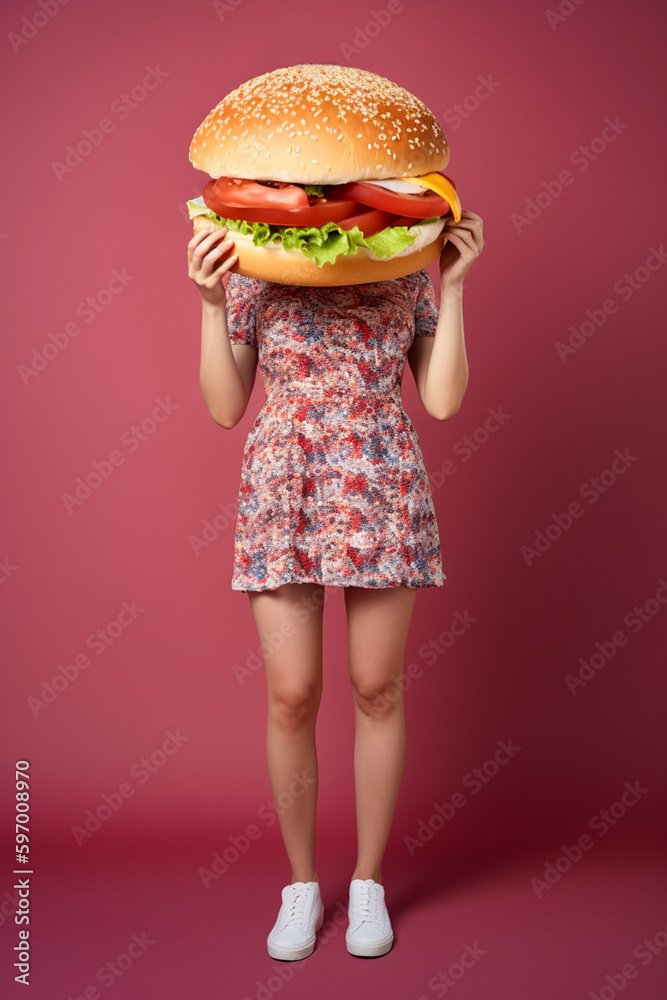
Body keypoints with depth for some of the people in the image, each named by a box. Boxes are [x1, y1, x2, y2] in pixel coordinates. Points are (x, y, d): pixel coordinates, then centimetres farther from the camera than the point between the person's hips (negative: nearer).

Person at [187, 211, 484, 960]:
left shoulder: (408, 269, 7)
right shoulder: (251, 269, 5)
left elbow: (443, 400, 0)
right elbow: (225, 408, 1)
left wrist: (454, 285, -2)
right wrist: (210, 302, -7)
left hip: (381, 489, 1)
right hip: (282, 488, 0)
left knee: (377, 689, 6)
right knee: (291, 695, 1)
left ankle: (368, 883, 25)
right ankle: (301, 885, 22)